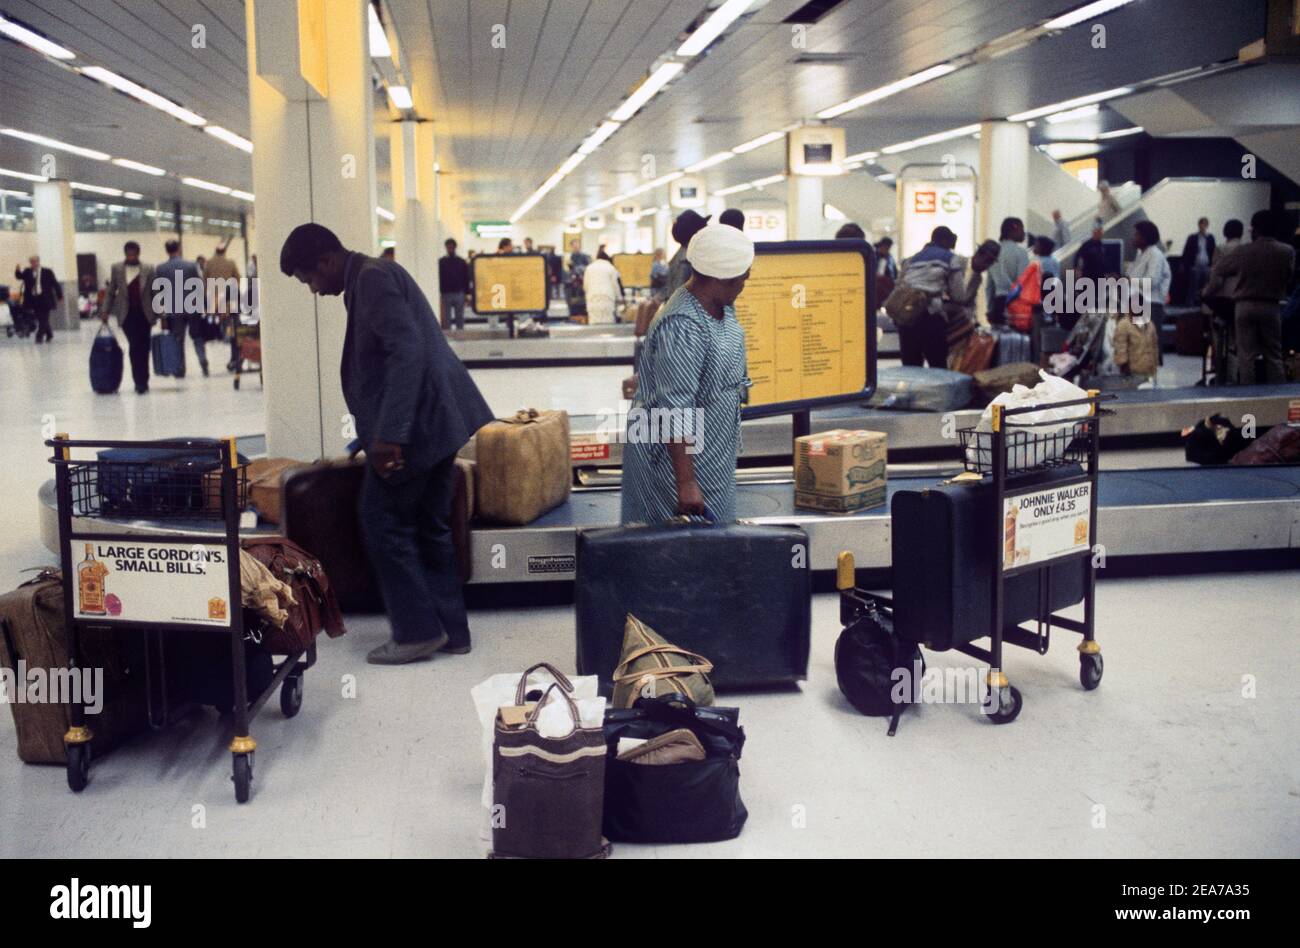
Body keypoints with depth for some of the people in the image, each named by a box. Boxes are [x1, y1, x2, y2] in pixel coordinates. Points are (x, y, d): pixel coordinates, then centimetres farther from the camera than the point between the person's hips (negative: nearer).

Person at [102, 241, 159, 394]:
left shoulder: (148, 269, 4)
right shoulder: (116, 269, 5)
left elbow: (154, 292, 5)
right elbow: (111, 291, 8)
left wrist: (157, 314, 2)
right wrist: (106, 311, 2)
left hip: (144, 313, 1)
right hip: (127, 314, 0)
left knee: (143, 348, 3)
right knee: (134, 347, -7)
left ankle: (142, 381, 14)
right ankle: (140, 381, -1)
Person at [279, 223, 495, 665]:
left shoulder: (372, 278, -13)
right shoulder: (377, 276, 18)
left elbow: (408, 349, -25)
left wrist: (388, 434, -28)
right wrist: (374, 429, 33)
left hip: (412, 424, -10)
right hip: (438, 420, 10)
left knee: (384, 522, 0)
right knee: (430, 527, 14)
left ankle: (418, 630, 5)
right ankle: (450, 629, 20)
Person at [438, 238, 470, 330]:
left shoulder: (461, 262, 6)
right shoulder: (441, 262, 5)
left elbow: (466, 278, 6)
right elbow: (439, 279, 4)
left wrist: (467, 293, 0)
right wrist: (439, 293, -3)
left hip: (459, 294, 0)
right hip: (446, 294, 0)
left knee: (460, 318, 4)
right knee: (446, 319, 0)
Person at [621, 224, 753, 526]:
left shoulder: (722, 307, 4)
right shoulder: (681, 329, -28)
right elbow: (676, 412, -29)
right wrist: (686, 483, -28)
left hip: (712, 452, 10)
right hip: (676, 453, -9)